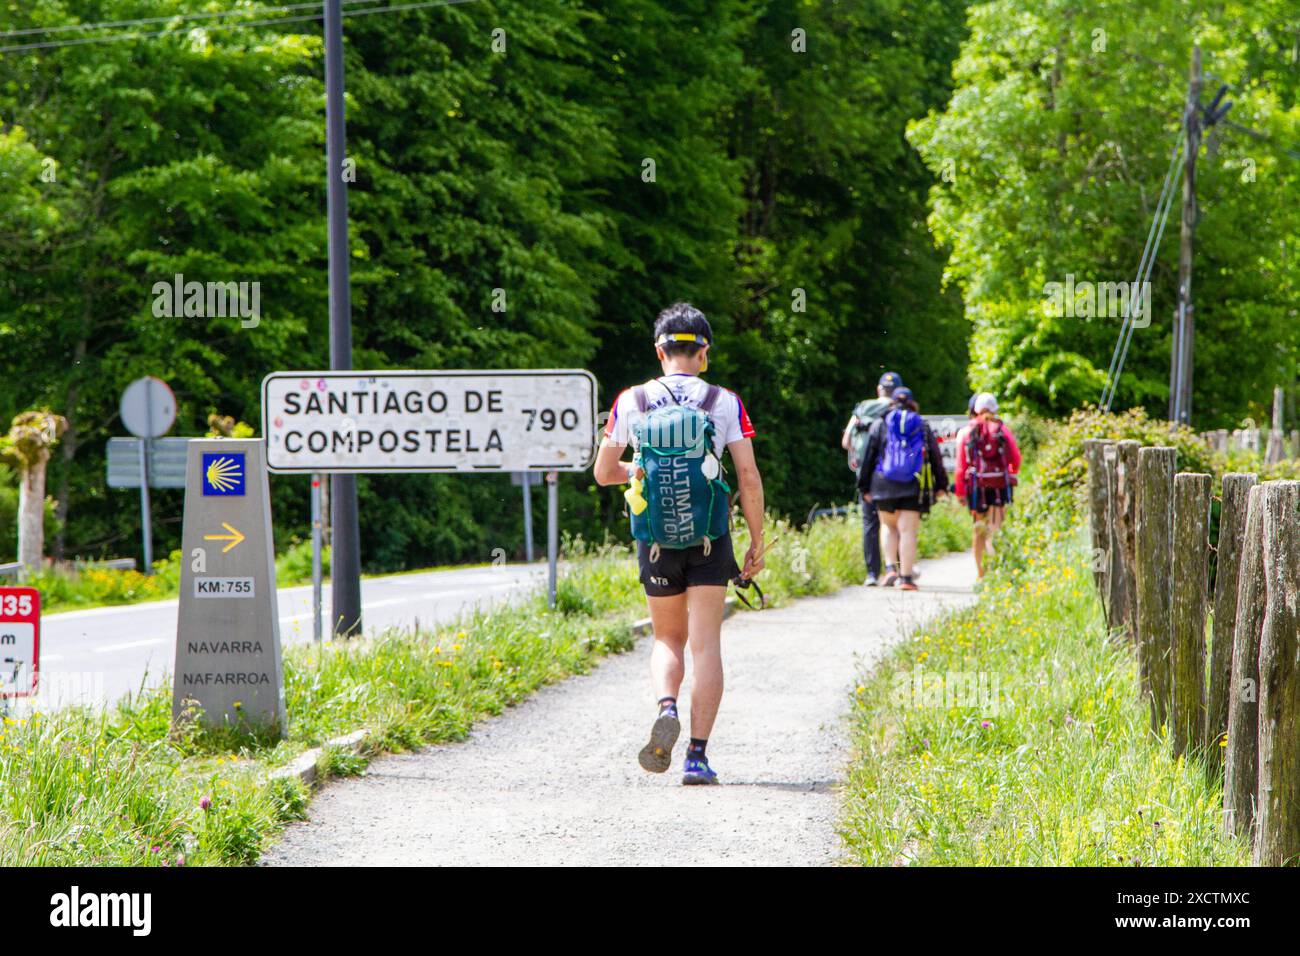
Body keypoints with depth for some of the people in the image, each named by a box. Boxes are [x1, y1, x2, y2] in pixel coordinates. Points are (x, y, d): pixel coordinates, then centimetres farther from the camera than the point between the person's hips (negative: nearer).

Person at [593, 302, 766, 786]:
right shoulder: (725, 402, -2)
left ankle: (667, 708, -12)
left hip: (655, 541, 1)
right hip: (710, 541, -1)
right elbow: (749, 477, -5)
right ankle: (697, 754, -6)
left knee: (668, 640, 17)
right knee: (706, 645, 1)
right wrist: (756, 543, 3)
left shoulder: (631, 402, 1)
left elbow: (603, 472, 7)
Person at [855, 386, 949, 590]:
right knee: (907, 530, -1)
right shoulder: (923, 427, 9)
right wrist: (941, 485, 17)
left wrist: (864, 487, 12)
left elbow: (868, 457, 7)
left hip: (884, 485, 1)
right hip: (913, 488, -1)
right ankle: (906, 577, -5)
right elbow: (936, 457, 10)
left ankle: (890, 568, 2)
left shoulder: (880, 425, 8)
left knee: (889, 527, 18)